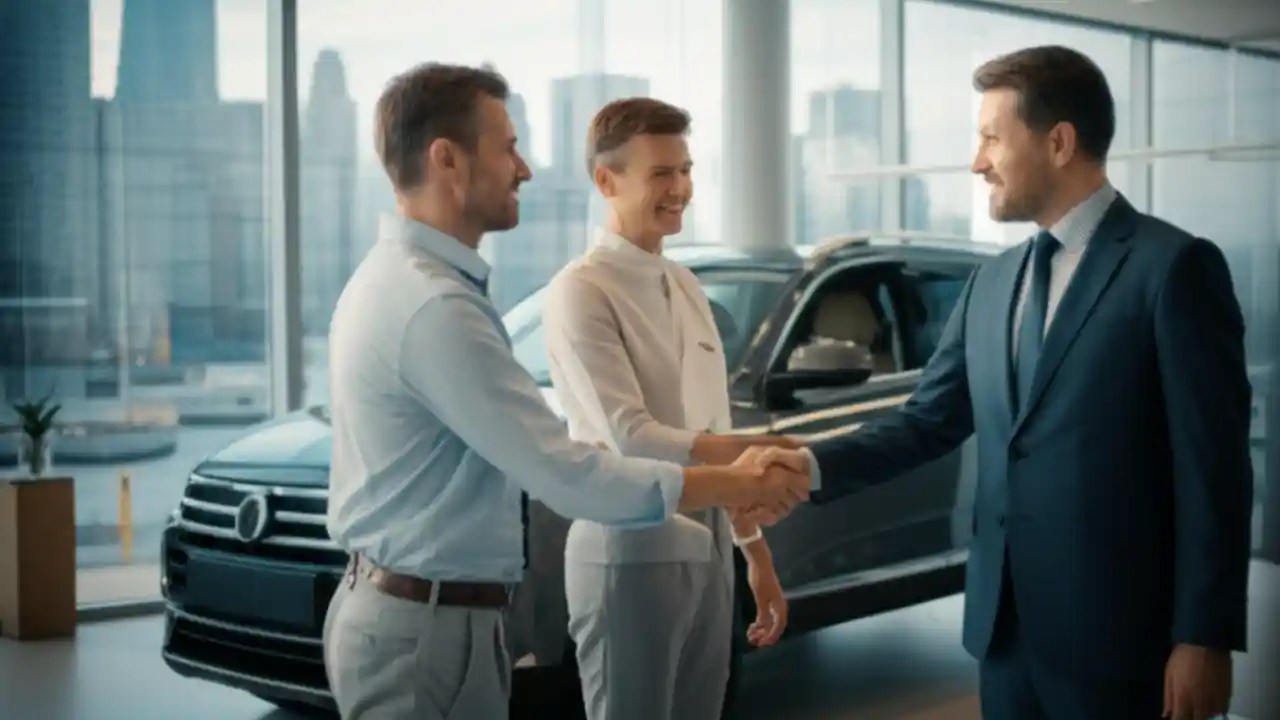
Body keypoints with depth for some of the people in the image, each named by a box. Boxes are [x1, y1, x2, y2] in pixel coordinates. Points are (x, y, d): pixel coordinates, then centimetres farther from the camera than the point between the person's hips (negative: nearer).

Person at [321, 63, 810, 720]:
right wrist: (740, 485, -12)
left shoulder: (396, 276, 10)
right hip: (427, 626, -10)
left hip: (404, 609, 10)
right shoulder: (434, 305, -23)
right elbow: (570, 479, -24)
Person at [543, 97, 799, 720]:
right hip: (632, 552, -7)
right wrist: (765, 452, -28)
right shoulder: (581, 293, -13)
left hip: (708, 547, 7)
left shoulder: (686, 287, 11)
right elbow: (630, 437, -21)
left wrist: (755, 552, 16)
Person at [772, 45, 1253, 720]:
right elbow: (926, 424, 12)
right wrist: (809, 465, -4)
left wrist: (1205, 636, -14)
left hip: (1113, 629, -6)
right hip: (1004, 621, 6)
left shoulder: (1173, 266, -9)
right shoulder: (991, 283, 12)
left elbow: (1213, 467, -11)